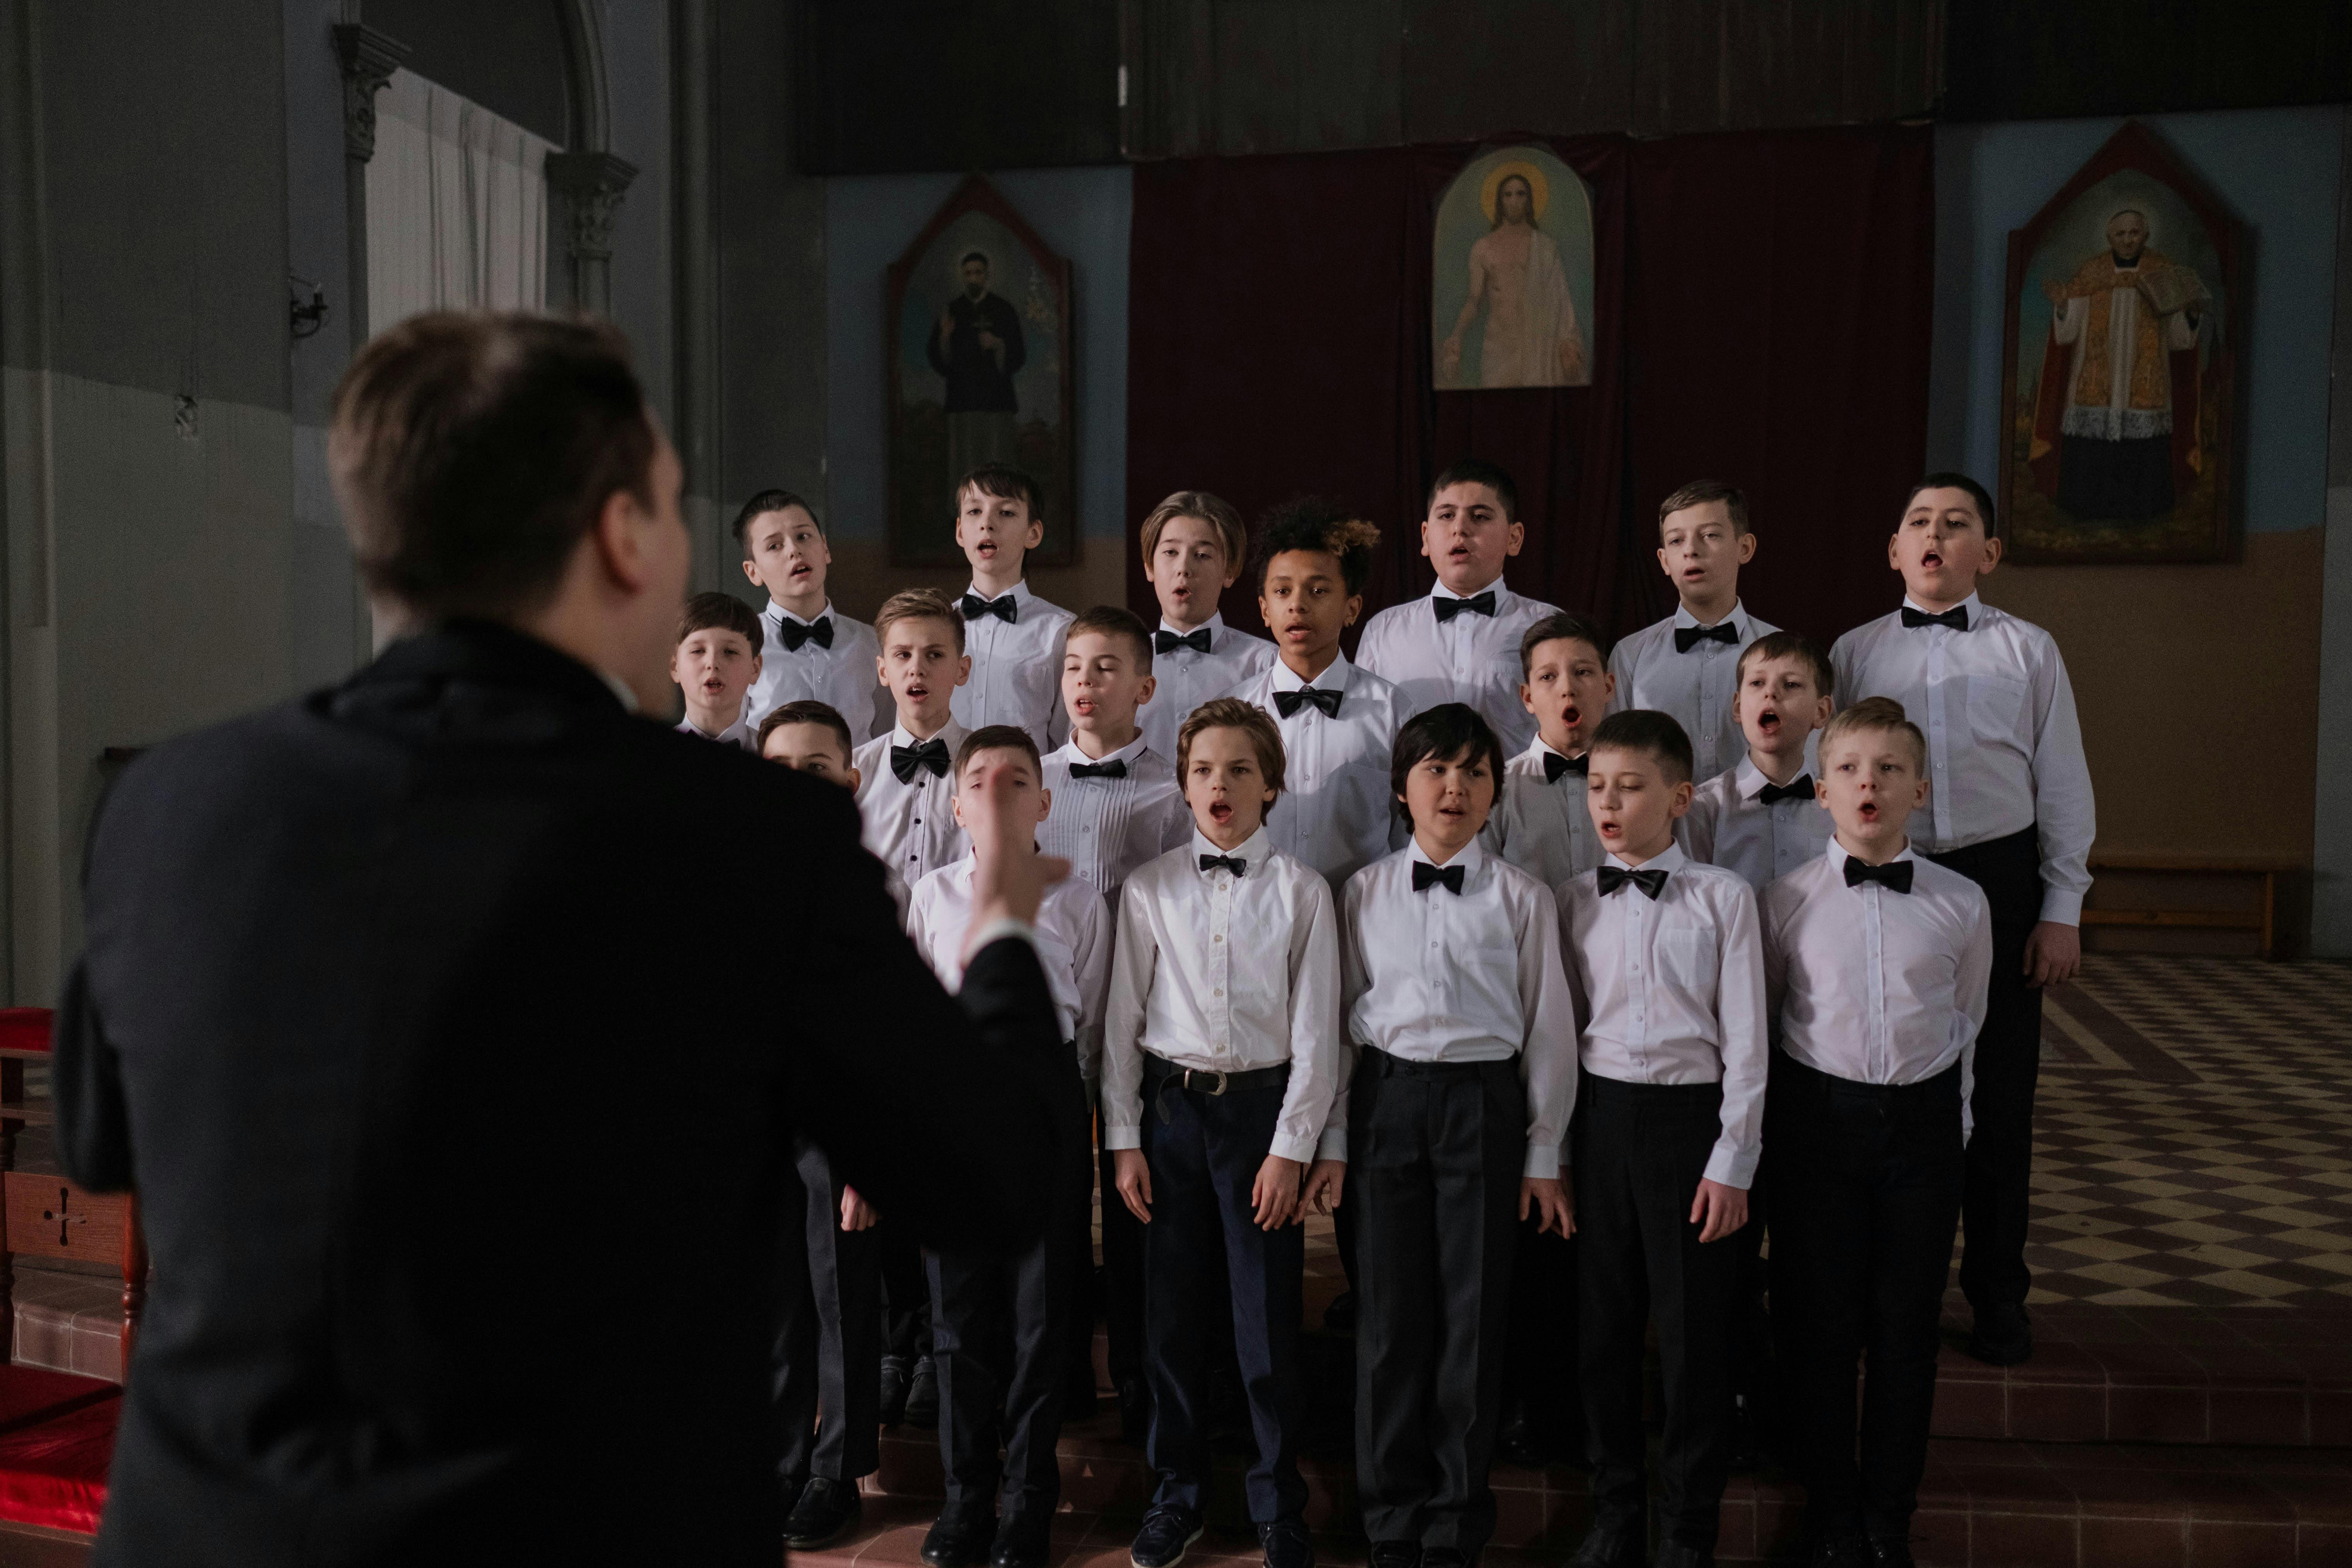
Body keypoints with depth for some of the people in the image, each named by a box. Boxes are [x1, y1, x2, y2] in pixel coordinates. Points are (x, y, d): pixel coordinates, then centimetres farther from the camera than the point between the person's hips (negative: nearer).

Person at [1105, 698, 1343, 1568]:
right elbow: (1123, 1017, 5)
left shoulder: (1301, 890, -1)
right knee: (1172, 1310, 9)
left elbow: (1315, 1029, -2)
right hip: (1171, 1105, 2)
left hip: (1263, 1104, -1)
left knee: (1269, 1315, 3)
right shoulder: (1149, 889, 3)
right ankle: (1177, 1493, 28)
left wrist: (1292, 1146, -7)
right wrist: (1124, 1139, 2)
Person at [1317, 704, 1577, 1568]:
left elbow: (1549, 1028, 3)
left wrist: (1543, 1155, 3)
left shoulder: (1523, 898, 0)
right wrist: (1332, 1140, 5)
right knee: (1389, 1312, 6)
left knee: (1472, 1315, 4)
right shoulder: (1365, 892, 5)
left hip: (1484, 1102, -1)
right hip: (1386, 1099, 1)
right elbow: (1341, 1017, 7)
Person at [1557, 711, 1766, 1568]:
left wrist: (1733, 1161, -7)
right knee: (1603, 1324, 11)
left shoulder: (1722, 896, -3)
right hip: (1602, 1114, 3)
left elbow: (1745, 1038, -3)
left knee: (1694, 1329, 4)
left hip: (1692, 1115, -3)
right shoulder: (1576, 900, 5)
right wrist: (1553, 1147, 6)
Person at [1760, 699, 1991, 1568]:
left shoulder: (1961, 903, -1)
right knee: (1819, 1325, 6)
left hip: (1924, 1120, 1)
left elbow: (1966, 1018, 13)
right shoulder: (1787, 900, -4)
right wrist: (1767, 1122, 6)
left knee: (1907, 1329, 9)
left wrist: (1950, 1110, 13)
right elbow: (1755, 1018, 6)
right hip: (1817, 1115, -1)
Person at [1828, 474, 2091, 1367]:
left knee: (1999, 1094, 7)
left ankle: (1997, 1294, 24)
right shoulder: (1855, 653, 6)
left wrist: (2063, 911, -1)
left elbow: (2064, 786, 3)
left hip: (1999, 881, -1)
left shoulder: (2028, 651, 3)